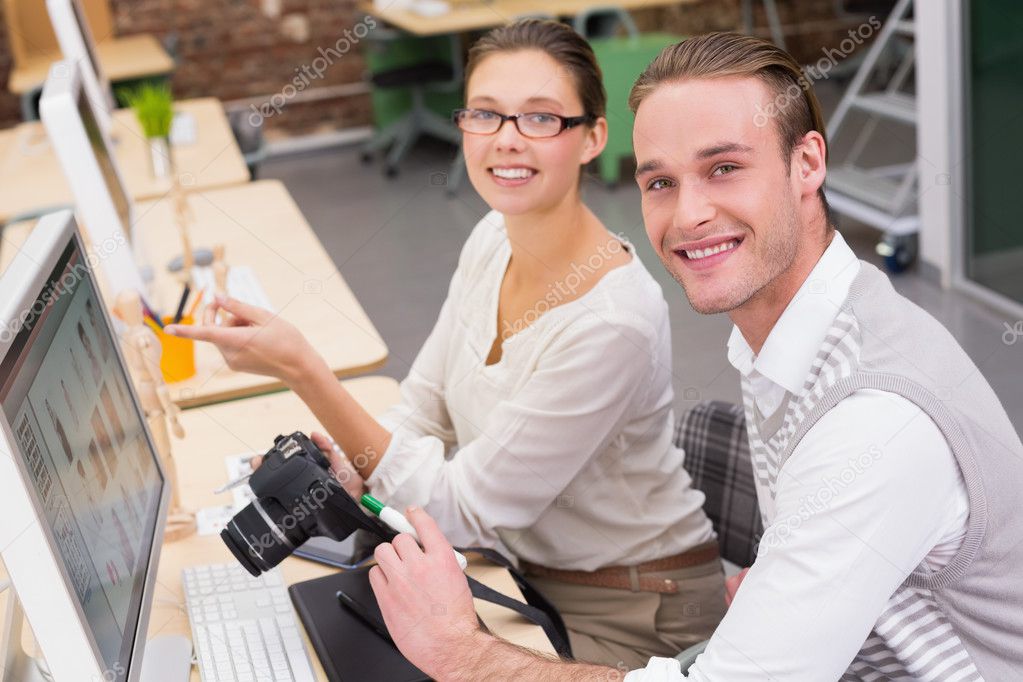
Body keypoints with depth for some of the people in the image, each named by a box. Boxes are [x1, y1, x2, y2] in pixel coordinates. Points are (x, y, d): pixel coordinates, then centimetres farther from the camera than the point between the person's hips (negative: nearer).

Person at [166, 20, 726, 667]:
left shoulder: (613, 322, -30)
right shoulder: (493, 239, -5)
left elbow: (461, 507, -25)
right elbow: (423, 412, 6)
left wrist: (301, 368, -30)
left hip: (630, 615, -6)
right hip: (532, 572, 6)